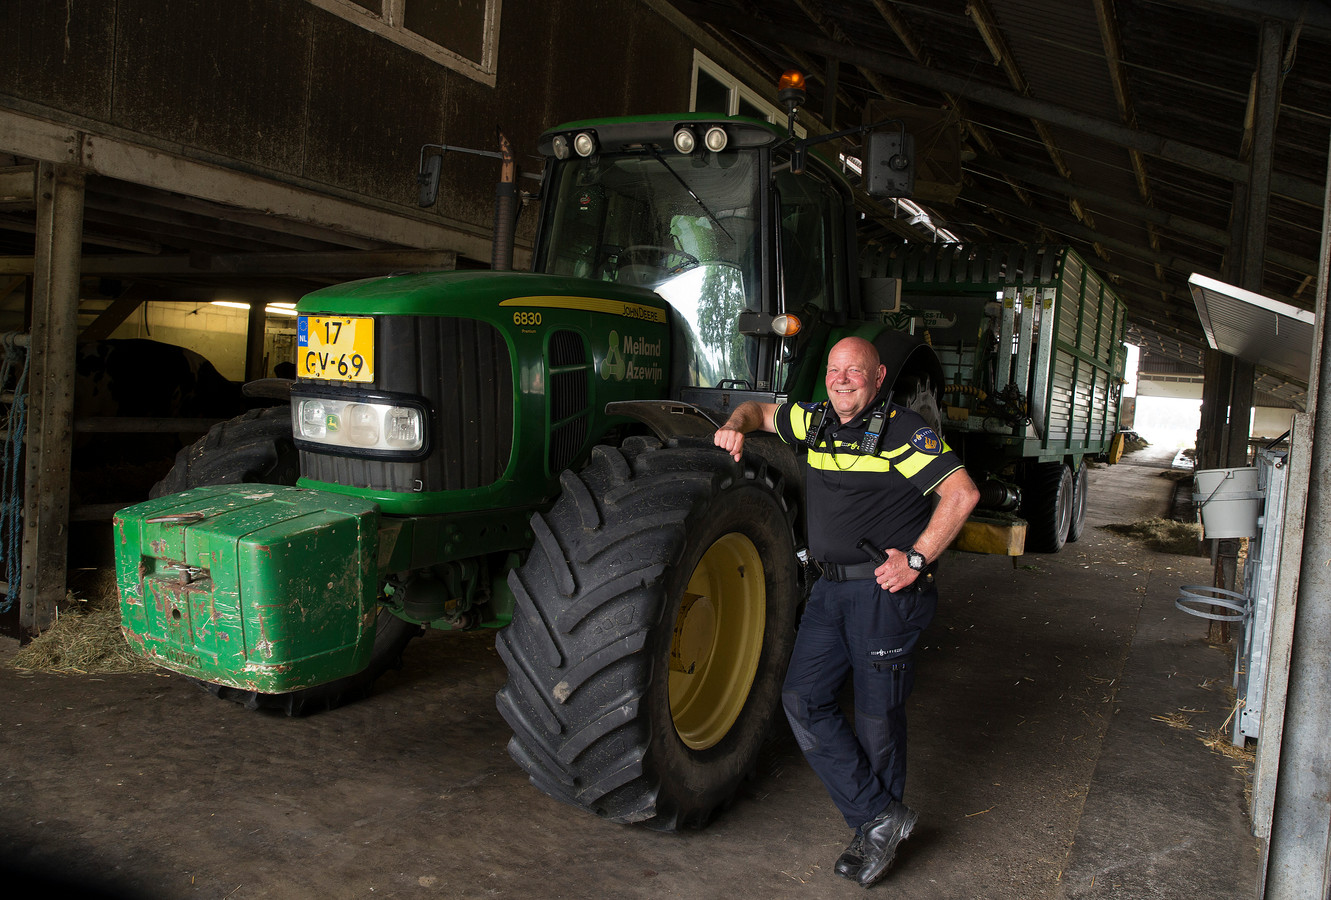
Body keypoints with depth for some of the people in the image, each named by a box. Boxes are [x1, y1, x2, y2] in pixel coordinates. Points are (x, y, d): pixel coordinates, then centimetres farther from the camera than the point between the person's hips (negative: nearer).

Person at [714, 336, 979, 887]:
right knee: (803, 698, -1)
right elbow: (759, 411, 25)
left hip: (886, 589, -6)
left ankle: (876, 833, 24)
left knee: (877, 715, 4)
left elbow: (962, 494, -14)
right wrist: (736, 425, 1)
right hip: (832, 588, 7)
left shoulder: (901, 431, -8)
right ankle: (879, 816, 8)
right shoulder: (817, 422, 11)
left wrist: (916, 559, -18)